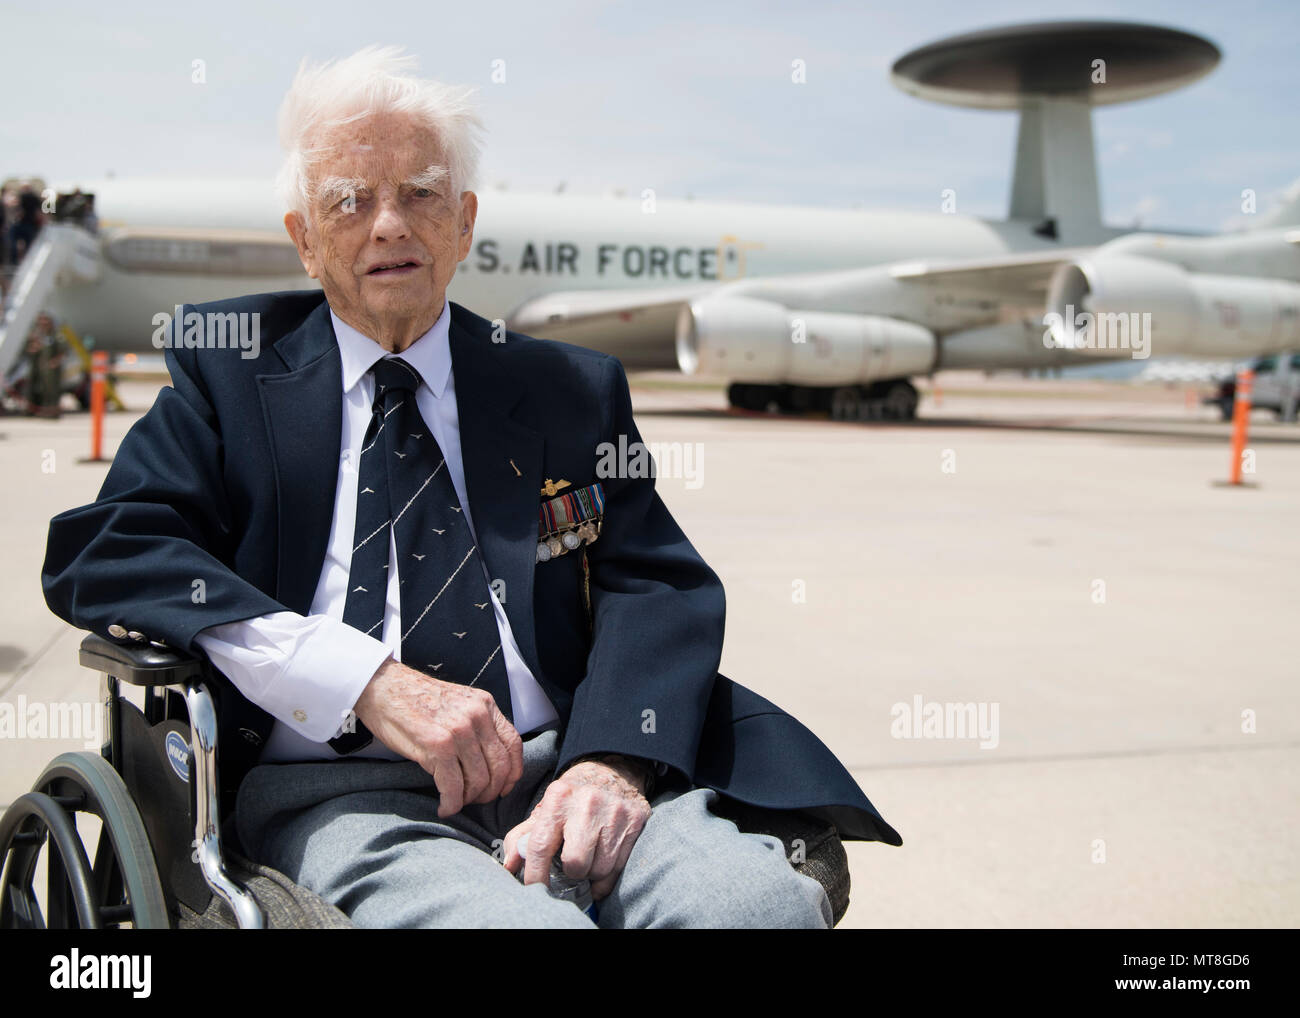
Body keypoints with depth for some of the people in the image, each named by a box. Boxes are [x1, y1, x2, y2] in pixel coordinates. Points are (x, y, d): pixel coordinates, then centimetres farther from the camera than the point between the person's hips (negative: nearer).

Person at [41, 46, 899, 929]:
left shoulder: (572, 389, 17)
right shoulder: (229, 372, 13)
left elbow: (657, 584, 7)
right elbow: (101, 553, 0)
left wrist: (614, 758, -16)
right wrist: (372, 683, -13)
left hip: (559, 780, 3)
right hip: (342, 795, -2)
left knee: (763, 896, -28)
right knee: (515, 919, -34)